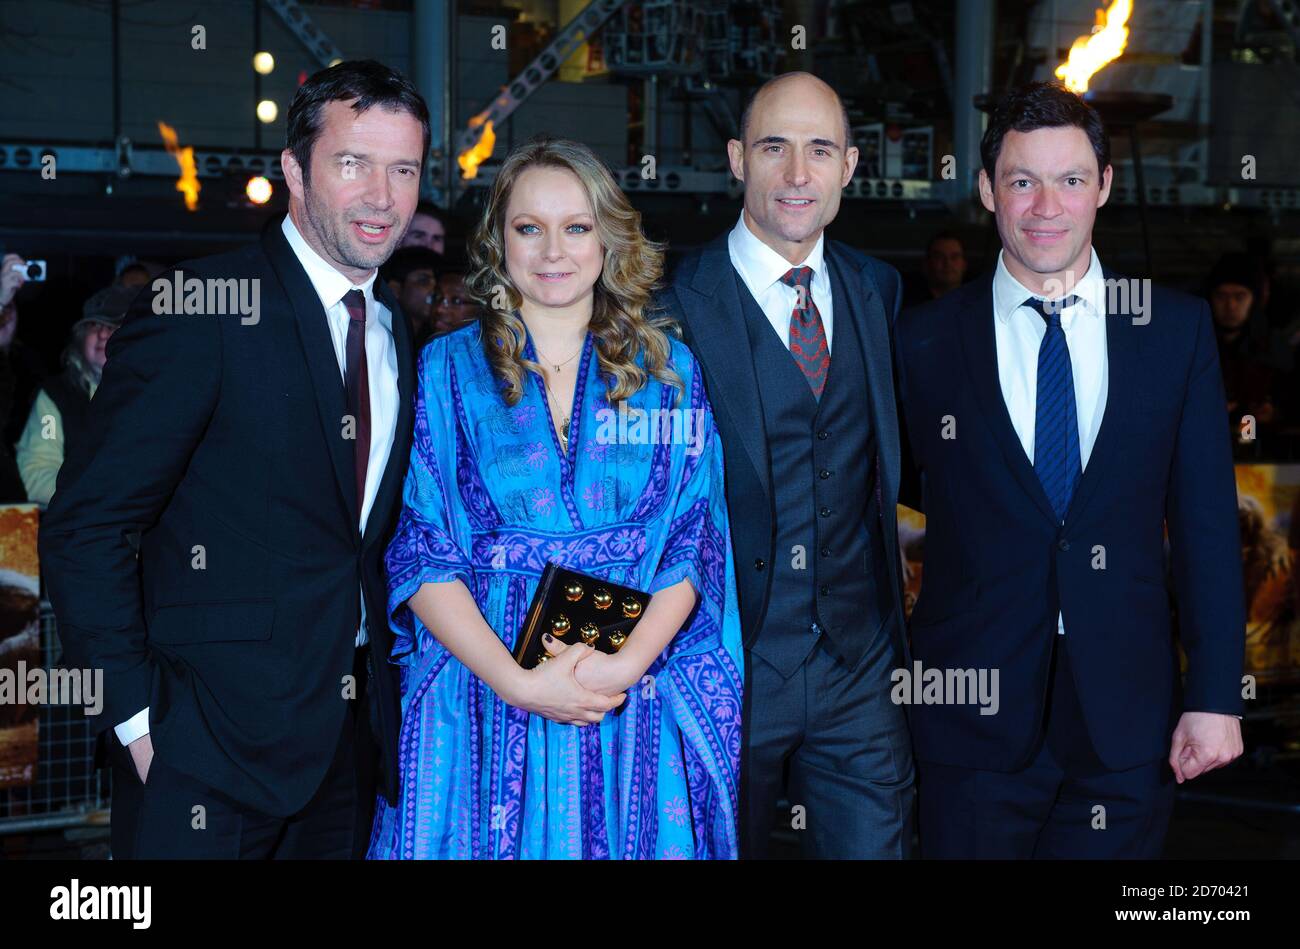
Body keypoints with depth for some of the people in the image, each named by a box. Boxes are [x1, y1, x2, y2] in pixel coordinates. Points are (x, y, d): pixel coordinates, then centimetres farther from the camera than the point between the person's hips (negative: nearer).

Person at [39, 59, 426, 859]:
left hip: (353, 737, 6)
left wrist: (386, 686, 8)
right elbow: (84, 528, -13)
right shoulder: (199, 310, -12)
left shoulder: (397, 331, 10)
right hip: (212, 747, -6)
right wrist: (137, 717, -16)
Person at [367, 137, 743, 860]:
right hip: (481, 695, -1)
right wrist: (516, 681, -15)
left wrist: (630, 661, -14)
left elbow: (692, 541, 2)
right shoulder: (445, 368, 3)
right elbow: (419, 553, -3)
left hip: (635, 710, 1)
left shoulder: (668, 369, 7)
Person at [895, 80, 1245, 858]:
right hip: (977, 711, -1)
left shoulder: (1178, 328, 3)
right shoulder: (925, 341, 0)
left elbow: (1207, 521, 2)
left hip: (1128, 713, 1)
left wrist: (1216, 696, -1)